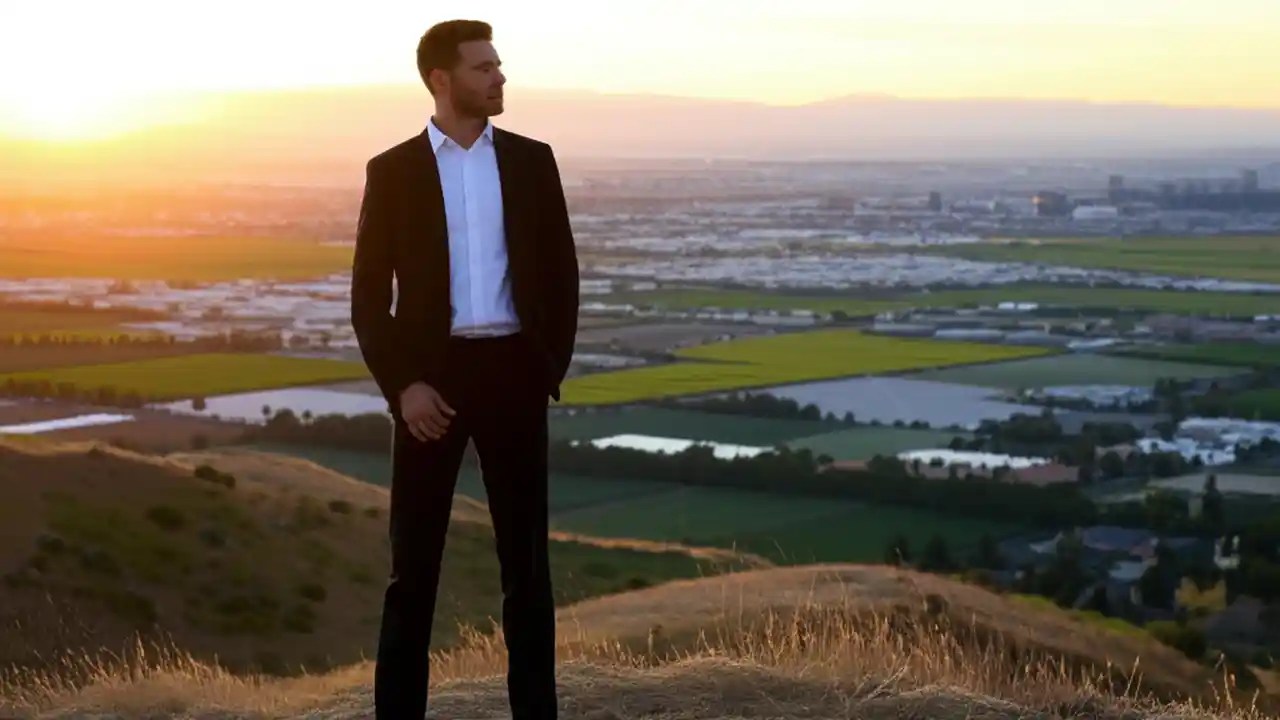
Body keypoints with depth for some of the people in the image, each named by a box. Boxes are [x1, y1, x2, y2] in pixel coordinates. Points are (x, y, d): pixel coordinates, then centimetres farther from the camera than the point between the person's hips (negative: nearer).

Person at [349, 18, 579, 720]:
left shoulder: (531, 160, 7)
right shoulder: (393, 170, 1)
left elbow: (561, 274, 9)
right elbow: (370, 293, -1)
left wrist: (551, 369, 1)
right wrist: (401, 385, -11)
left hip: (512, 370, 2)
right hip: (430, 373, -1)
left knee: (526, 556, 6)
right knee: (413, 562, 1)